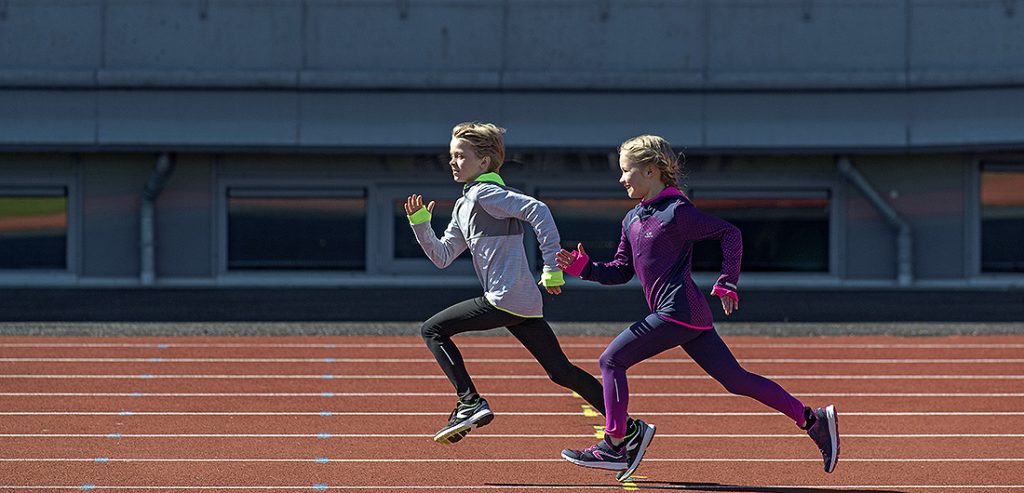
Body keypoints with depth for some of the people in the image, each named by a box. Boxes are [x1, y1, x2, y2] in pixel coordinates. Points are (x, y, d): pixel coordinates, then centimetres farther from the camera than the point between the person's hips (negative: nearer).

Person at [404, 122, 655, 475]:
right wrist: (420, 224, 11)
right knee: (560, 371, 10)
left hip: (505, 300, -10)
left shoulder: (485, 193, -8)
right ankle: (630, 430, 9)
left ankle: (471, 405, -10)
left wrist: (552, 268, -22)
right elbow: (442, 257, 25)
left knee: (433, 330, -2)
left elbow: (538, 211, -21)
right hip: (524, 304, 10)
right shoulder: (464, 206, 22)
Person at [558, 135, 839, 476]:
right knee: (734, 379, 7)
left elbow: (729, 233, -9)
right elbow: (621, 271, 21)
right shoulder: (633, 220, 18)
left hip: (678, 312, -9)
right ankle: (812, 420, 7)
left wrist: (726, 285, -14)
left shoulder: (676, 212, -9)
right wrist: (583, 268, 6)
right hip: (689, 318, 9)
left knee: (611, 360, -6)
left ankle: (612, 446, -4)